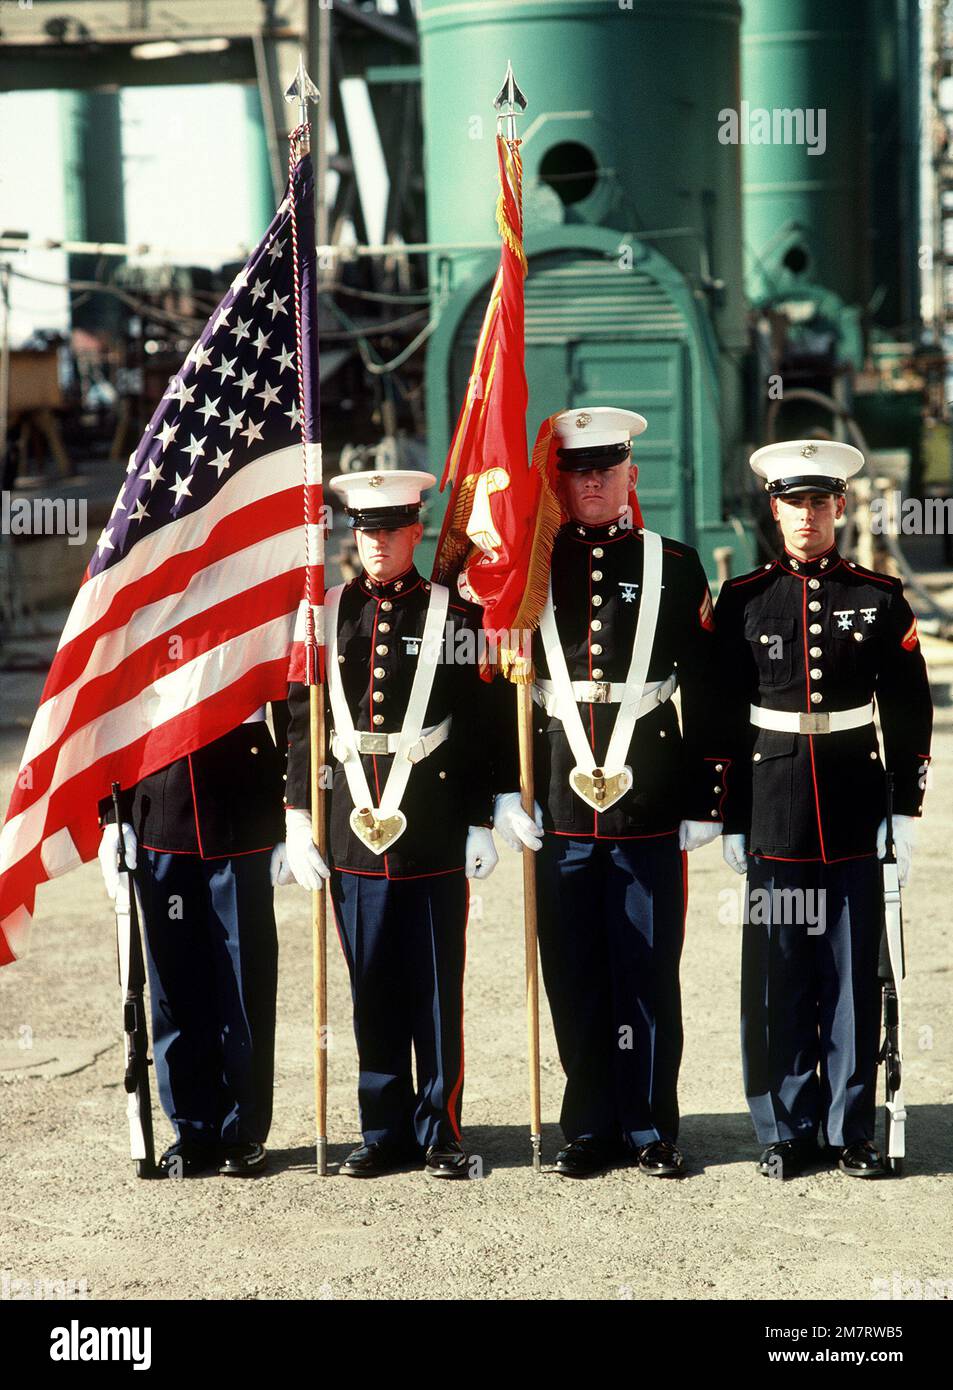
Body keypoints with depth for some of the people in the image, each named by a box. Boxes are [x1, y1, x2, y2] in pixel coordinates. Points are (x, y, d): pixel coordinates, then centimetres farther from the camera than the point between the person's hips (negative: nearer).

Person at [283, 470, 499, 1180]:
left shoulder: (453, 617, 1)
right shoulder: (326, 615, 7)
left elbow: (478, 727, 1)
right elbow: (302, 721, 8)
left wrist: (481, 823, -2)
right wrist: (298, 814, 3)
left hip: (434, 834, -2)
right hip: (354, 828, 2)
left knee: (437, 987, 3)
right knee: (372, 987, 8)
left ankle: (441, 1133, 12)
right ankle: (386, 1129, 18)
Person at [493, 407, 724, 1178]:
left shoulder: (674, 565, 4)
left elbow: (707, 688, 4)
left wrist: (705, 798, -1)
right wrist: (504, 789, -1)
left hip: (650, 803, -1)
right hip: (561, 800, 1)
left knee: (648, 969, 3)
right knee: (574, 975, 6)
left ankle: (652, 1128, 14)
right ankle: (591, 1128, 16)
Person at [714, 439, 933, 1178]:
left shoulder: (880, 598, 4)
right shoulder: (741, 600, 3)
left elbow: (910, 713, 7)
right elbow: (722, 719, 4)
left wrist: (906, 809, 2)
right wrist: (731, 818, 1)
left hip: (855, 819, 0)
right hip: (774, 814, 0)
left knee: (854, 976, 4)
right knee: (777, 980, 3)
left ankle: (852, 1129, 14)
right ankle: (786, 1130, 13)